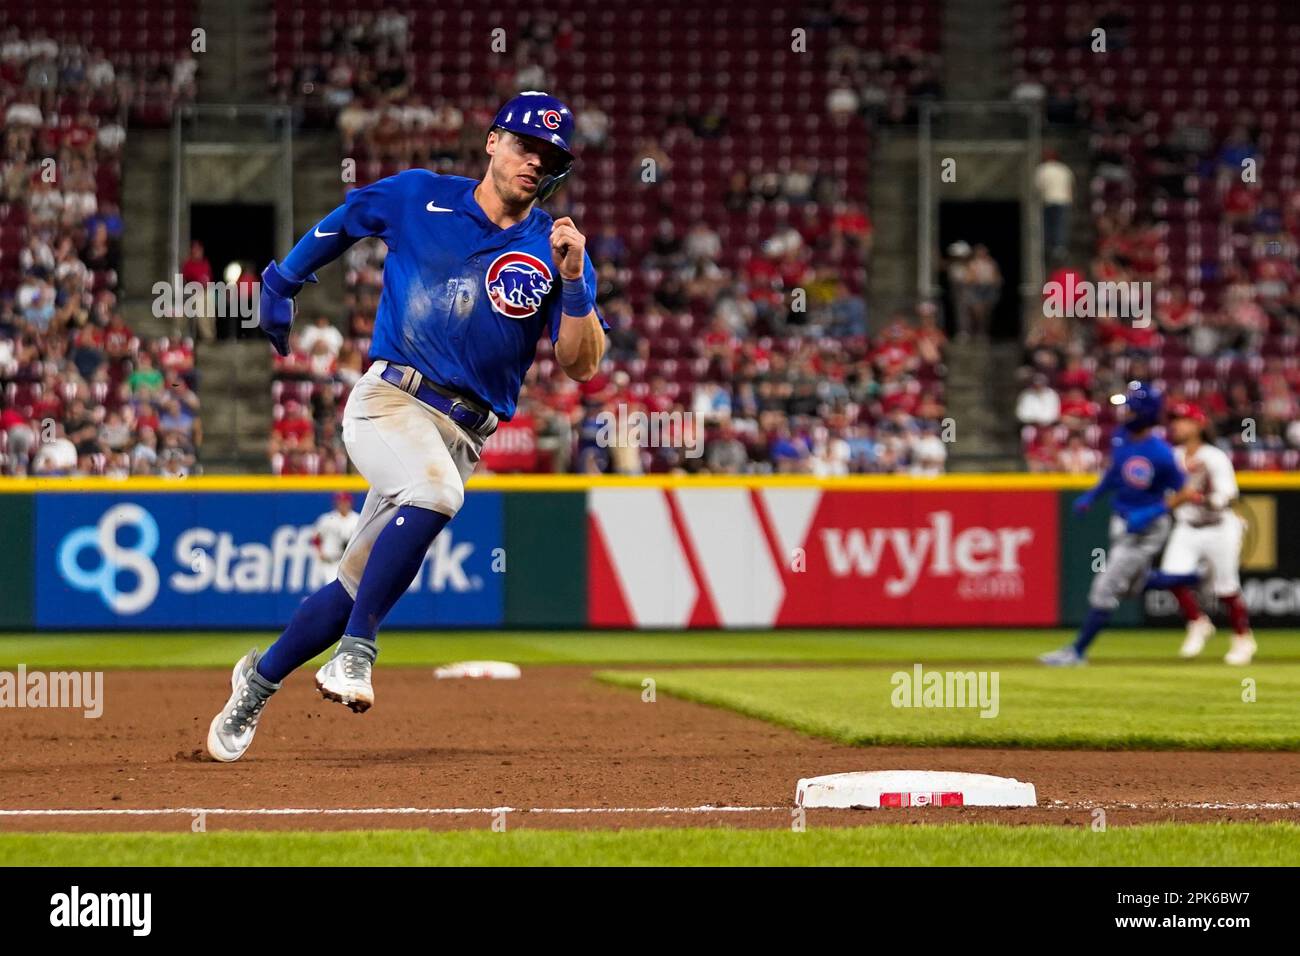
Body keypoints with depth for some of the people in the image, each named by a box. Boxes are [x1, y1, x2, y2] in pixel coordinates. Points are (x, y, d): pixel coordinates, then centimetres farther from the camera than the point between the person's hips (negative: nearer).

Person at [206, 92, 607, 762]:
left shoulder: (555, 249, 6)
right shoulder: (418, 197, 5)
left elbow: (581, 364, -4)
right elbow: (344, 221, 24)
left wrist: (573, 281, -19)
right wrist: (282, 284, 27)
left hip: (464, 434, 3)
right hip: (389, 400, -3)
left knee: (360, 582, 4)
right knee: (434, 487, -35)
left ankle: (260, 680, 26)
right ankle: (355, 651, -32)